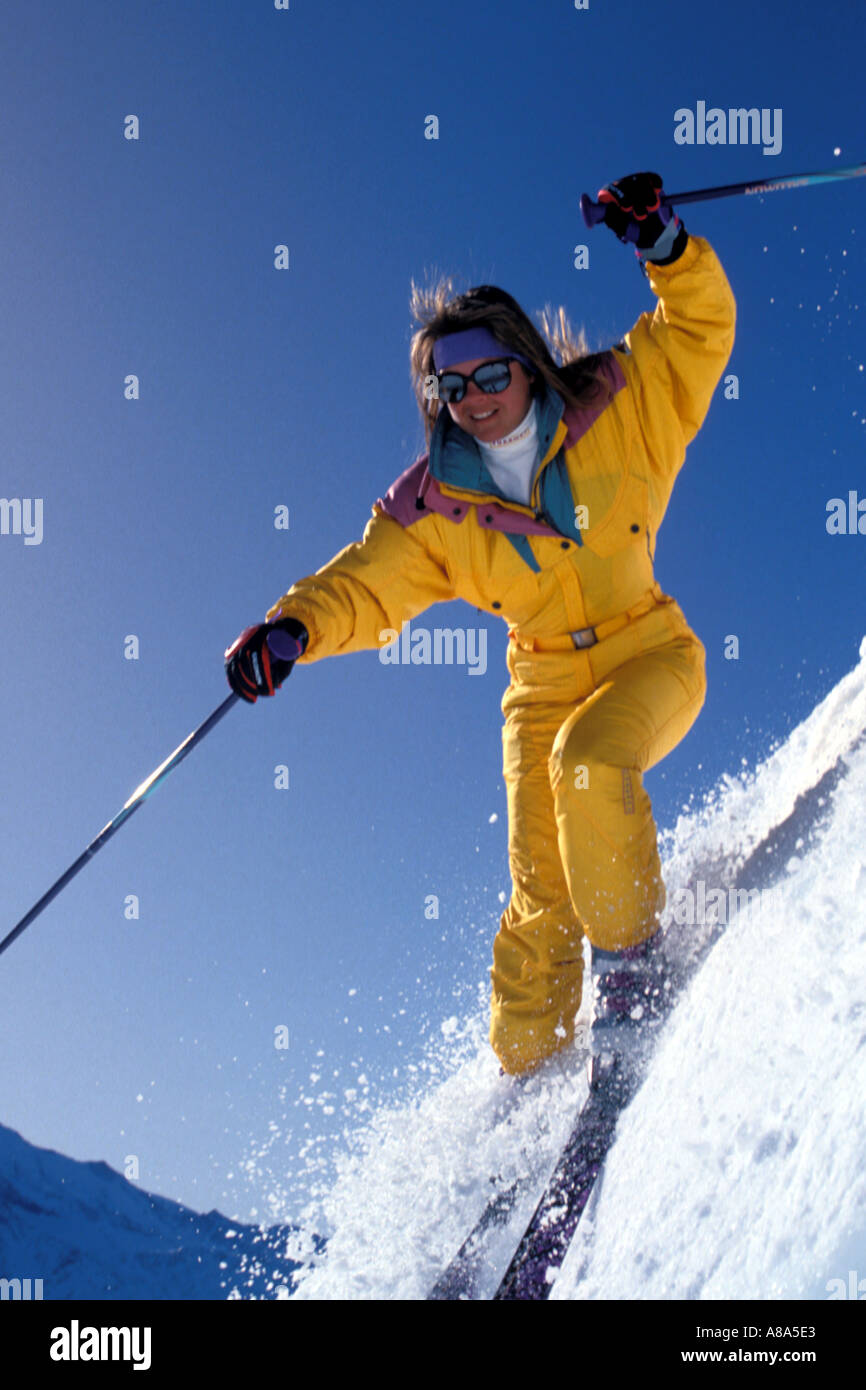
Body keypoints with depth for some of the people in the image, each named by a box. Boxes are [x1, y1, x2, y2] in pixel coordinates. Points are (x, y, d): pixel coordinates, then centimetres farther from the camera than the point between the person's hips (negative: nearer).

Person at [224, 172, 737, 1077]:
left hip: (650, 658, -1)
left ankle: (632, 963, -12)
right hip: (545, 684, 2)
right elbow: (366, 585, -7)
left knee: (590, 763, -33)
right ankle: (528, 1074, 5)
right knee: (540, 890, -8)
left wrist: (665, 247, -22)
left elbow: (700, 329, -4)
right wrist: (293, 628, -26)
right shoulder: (433, 509, -3)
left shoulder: (622, 411, -5)